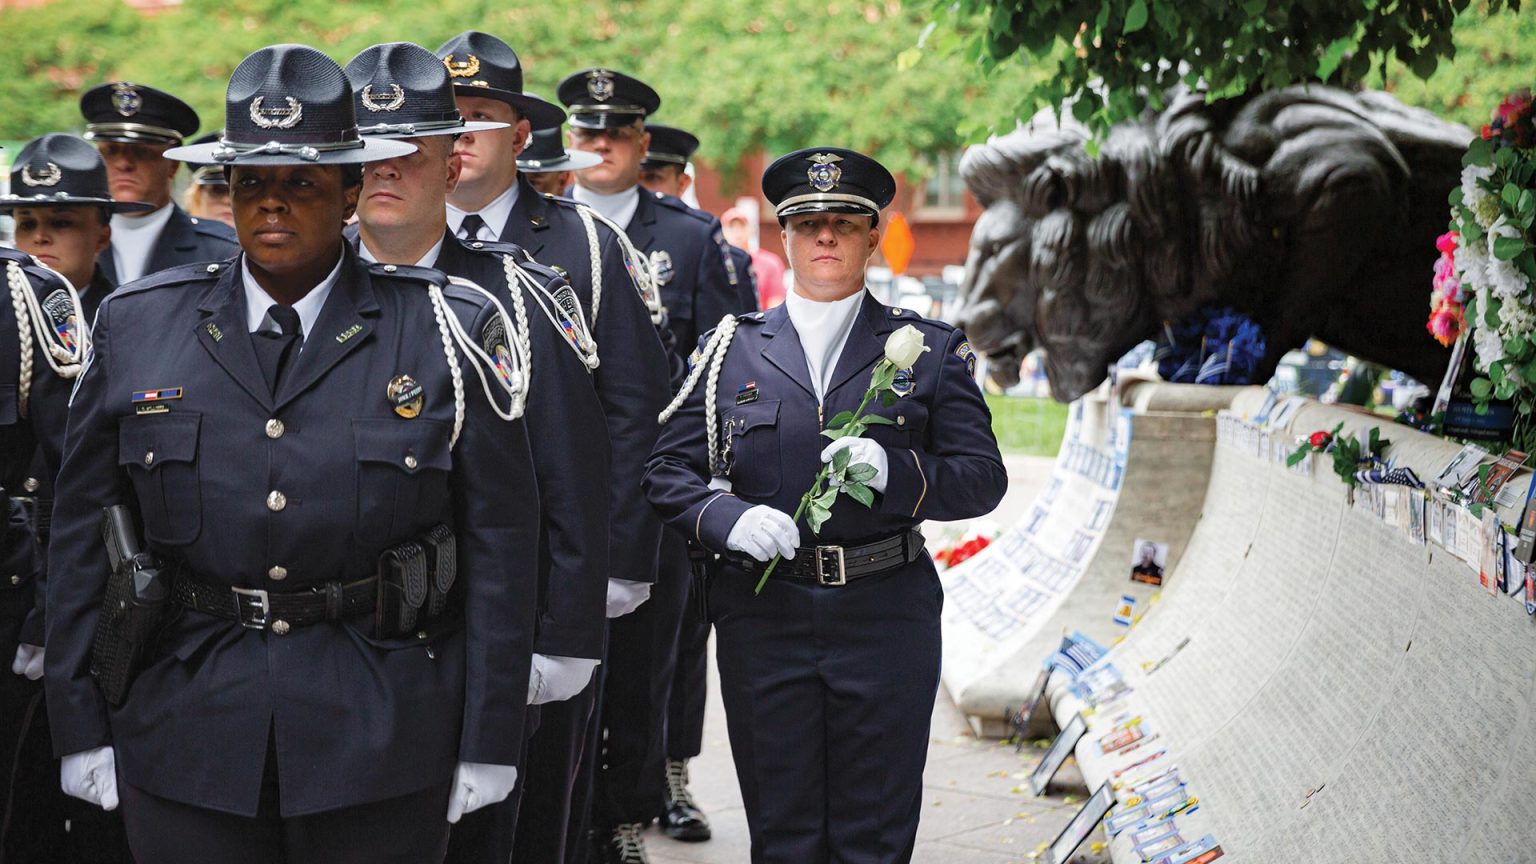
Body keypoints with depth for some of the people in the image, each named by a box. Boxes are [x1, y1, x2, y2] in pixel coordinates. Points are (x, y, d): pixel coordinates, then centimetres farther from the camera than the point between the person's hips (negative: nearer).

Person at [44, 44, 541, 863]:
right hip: (185, 748, 2)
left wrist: (488, 743, -4)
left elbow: (499, 545, -2)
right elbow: (82, 537, 7)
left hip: (383, 743, -1)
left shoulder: (451, 331, -2)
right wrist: (81, 726, 4)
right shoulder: (136, 325, 4)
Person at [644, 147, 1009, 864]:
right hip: (762, 616, 1)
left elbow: (982, 477, 1)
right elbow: (668, 472, 6)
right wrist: (729, 518, -15)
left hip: (886, 616, -1)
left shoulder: (930, 350, 7)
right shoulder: (730, 350, 9)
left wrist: (893, 473, -18)